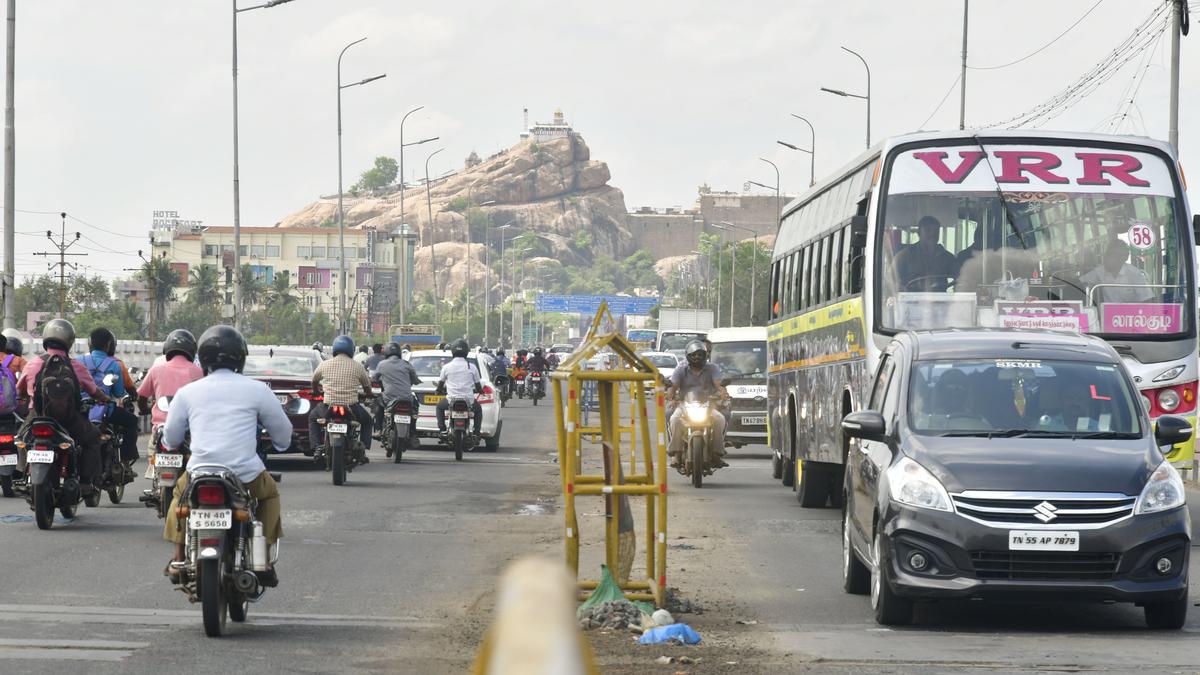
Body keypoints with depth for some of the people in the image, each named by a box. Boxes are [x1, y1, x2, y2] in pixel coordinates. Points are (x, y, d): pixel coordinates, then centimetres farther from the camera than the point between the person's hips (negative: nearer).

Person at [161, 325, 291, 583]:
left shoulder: (187, 392, 7)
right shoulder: (256, 390, 2)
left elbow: (170, 438, 18)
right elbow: (283, 434, 11)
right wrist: (278, 444, 36)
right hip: (246, 473, -1)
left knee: (180, 491, 32)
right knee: (269, 492, 29)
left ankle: (178, 560, 23)